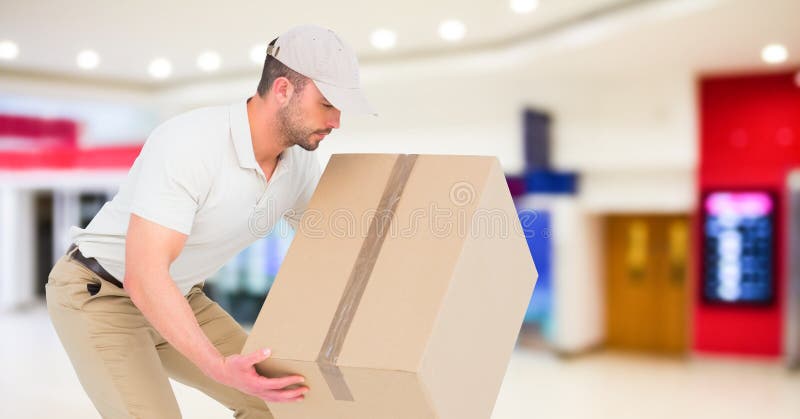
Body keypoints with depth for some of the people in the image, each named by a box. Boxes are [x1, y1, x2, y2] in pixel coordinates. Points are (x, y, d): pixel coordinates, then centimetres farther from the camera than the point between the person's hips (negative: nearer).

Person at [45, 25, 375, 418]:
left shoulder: (299, 163, -10)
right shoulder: (187, 144, -35)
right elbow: (144, 276, -39)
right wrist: (219, 367, -49)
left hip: (175, 296, 8)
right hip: (96, 294, -7)